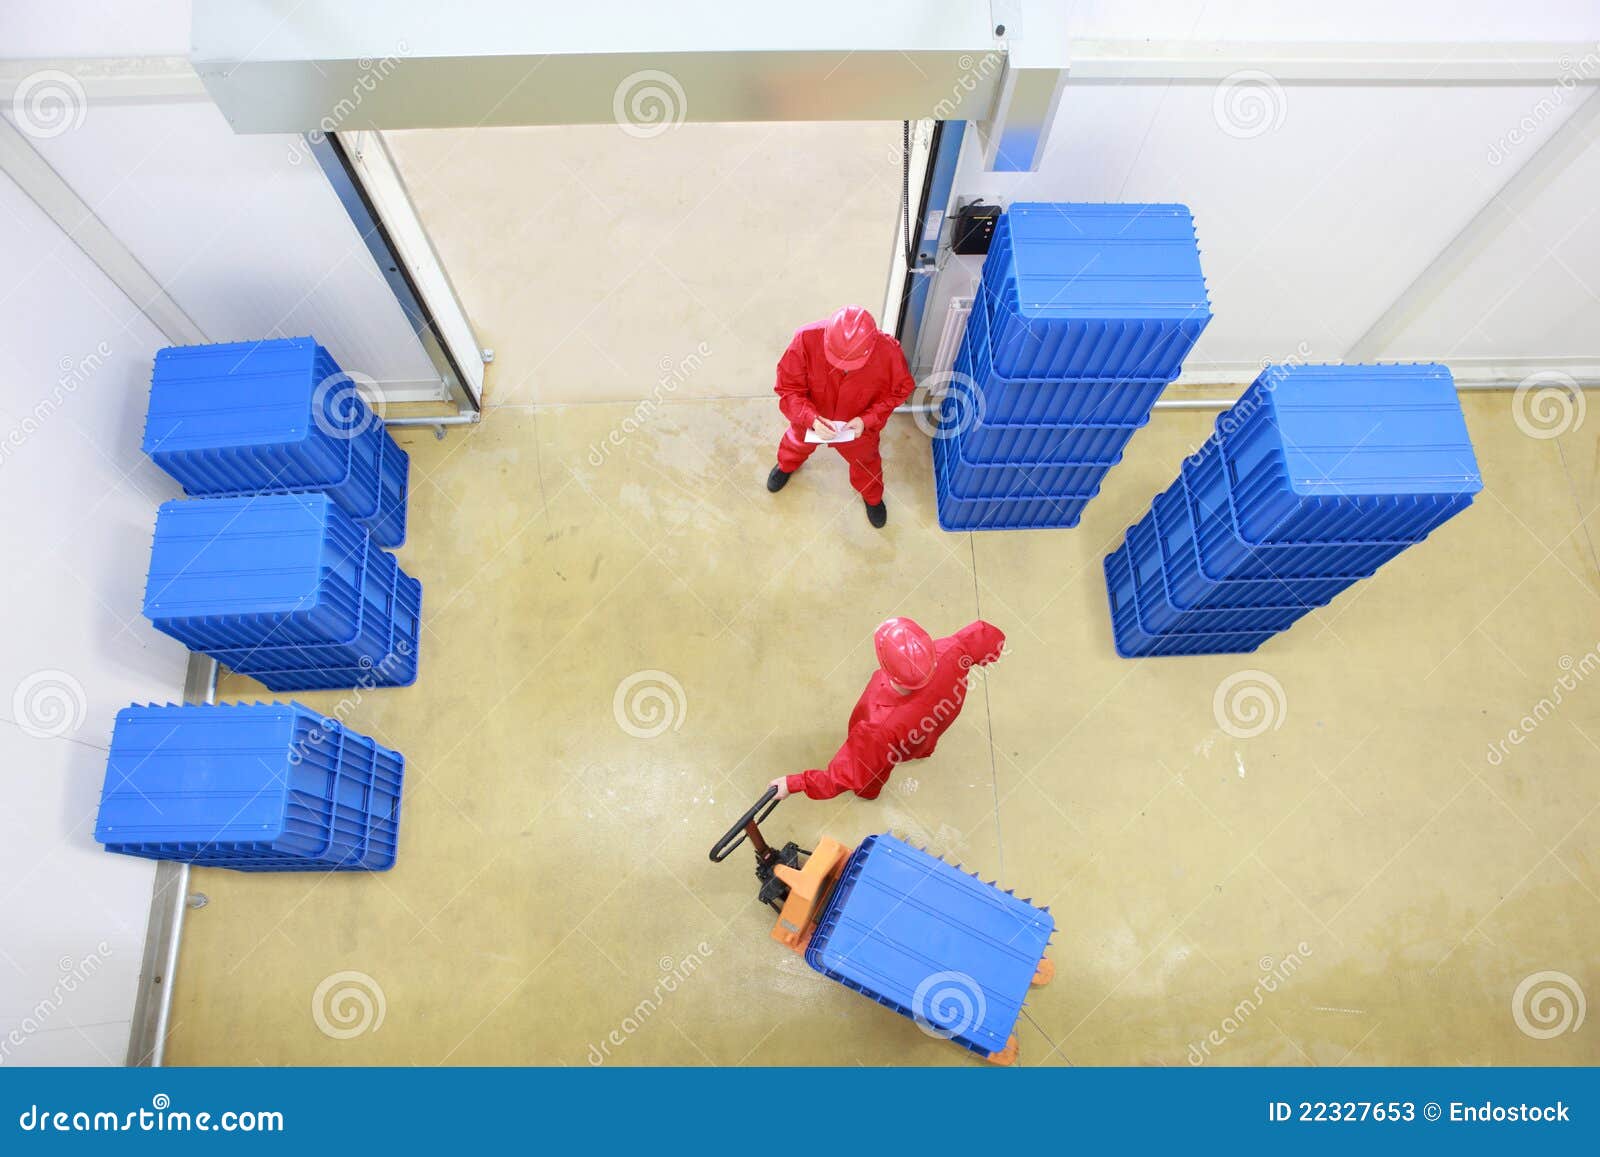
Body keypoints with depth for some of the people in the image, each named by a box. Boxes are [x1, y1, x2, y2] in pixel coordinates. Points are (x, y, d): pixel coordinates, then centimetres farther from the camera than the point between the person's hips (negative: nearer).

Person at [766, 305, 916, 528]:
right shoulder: (806, 340, -39)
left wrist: (867, 420, -30)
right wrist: (811, 419, -42)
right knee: (797, 443, 34)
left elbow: (898, 391, -16)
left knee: (864, 460, 29)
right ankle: (786, 465, 72)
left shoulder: (889, 352, -37)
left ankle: (872, 497, 64)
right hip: (810, 420, 0)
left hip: (858, 426, 0)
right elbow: (788, 388, -26)